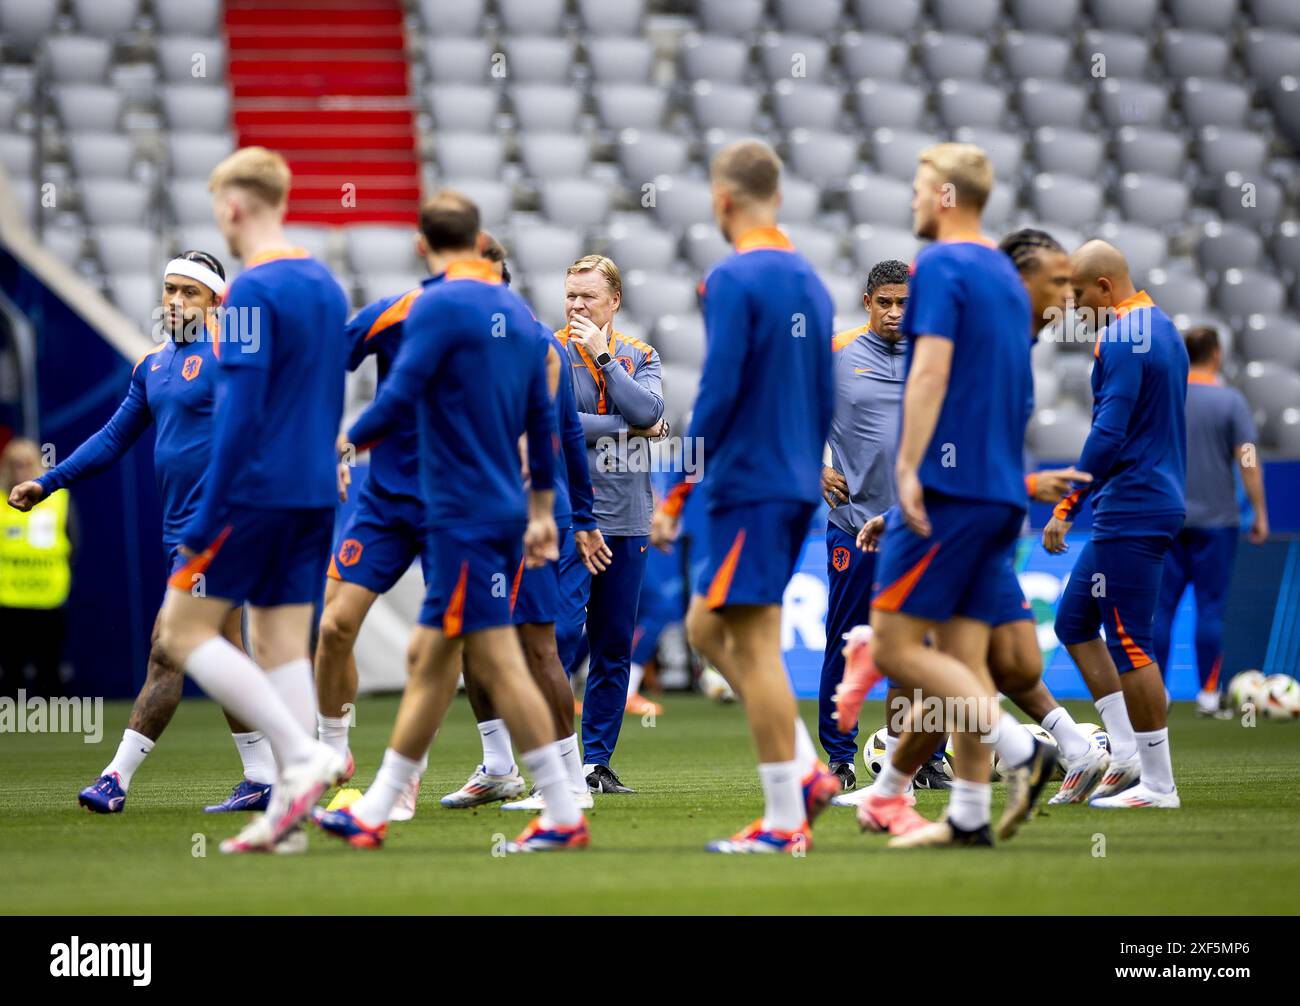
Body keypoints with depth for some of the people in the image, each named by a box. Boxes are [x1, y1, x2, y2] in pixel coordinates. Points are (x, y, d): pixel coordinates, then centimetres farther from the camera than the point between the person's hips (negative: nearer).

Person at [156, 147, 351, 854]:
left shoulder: (253, 292, -14)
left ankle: (303, 755, -11)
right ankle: (286, 815, 2)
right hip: (314, 494, 8)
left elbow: (241, 413, -19)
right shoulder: (326, 286, 12)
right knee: (281, 643, 8)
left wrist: (205, 519, -16)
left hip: (255, 494, -8)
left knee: (182, 630, 0)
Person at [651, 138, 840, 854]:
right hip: (798, 486, 9)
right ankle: (806, 771, 8)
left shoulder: (734, 279, -12)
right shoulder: (809, 280, 13)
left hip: (749, 485, -8)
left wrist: (675, 493, -12)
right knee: (707, 628, 16)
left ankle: (783, 821, -4)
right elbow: (825, 399, 17)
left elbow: (718, 394, -17)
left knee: (754, 646, -5)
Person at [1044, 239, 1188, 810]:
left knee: (1130, 645, -5)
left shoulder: (1121, 341, -16)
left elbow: (1108, 435, -23)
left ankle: (1159, 785, -1)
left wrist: (1065, 509, -20)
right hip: (1159, 502, 10)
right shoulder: (1161, 328, 15)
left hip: (1130, 515, -10)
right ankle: (1126, 755, 12)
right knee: (1073, 622, 15)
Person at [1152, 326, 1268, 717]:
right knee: (1210, 607, 2)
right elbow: (1248, 460, -9)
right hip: (1215, 520, -2)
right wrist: (1260, 514, -2)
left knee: (1162, 606, 6)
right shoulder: (1230, 400, -5)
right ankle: (1209, 694, 1)